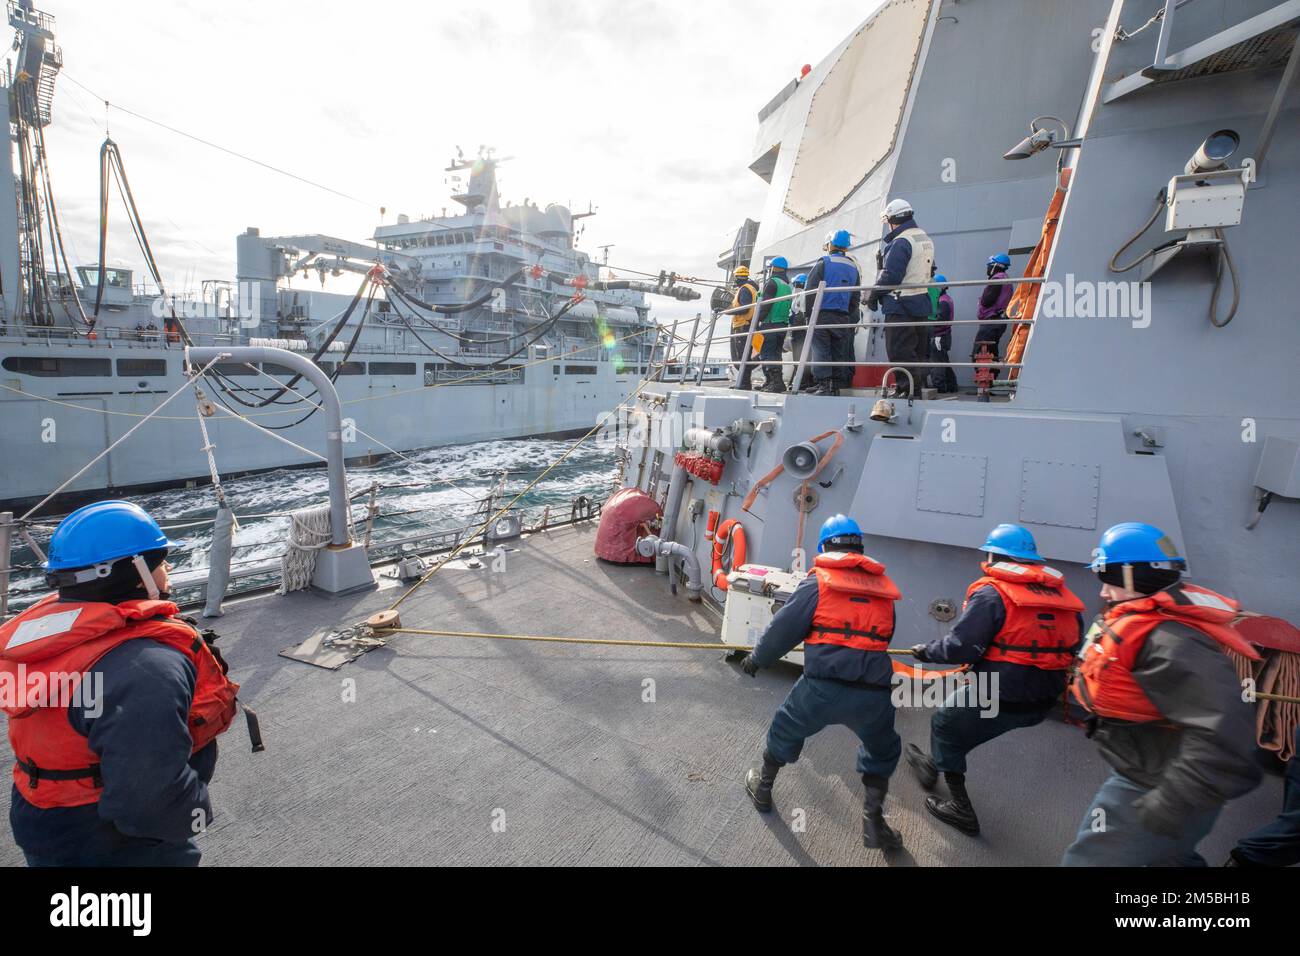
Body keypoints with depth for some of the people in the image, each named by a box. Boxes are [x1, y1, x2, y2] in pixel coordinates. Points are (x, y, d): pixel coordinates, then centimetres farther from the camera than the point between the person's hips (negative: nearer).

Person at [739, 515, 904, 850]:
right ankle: (873, 821, 27)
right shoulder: (883, 585, 12)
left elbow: (783, 628, 2)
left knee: (786, 730, 26)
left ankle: (763, 787, 43)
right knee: (882, 751, 30)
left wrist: (757, 657, 18)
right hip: (873, 693, 2)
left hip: (822, 687, -2)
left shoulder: (819, 580, 1)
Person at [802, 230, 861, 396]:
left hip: (822, 314, -5)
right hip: (843, 317, 5)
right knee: (838, 352, 6)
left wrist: (808, 312, -2)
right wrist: (849, 318, 18)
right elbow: (856, 297, 16)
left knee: (821, 350, -6)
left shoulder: (824, 262, -2)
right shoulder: (854, 267, 15)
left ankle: (823, 383, -14)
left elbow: (811, 289, -7)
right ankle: (836, 385, 5)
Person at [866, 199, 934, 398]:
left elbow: (891, 275, -18)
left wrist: (874, 295, -8)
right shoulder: (926, 239, 16)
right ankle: (915, 388, 18)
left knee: (899, 350, -8)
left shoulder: (901, 242, -14)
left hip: (900, 305, -9)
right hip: (921, 301, 9)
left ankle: (908, 390, -10)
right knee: (916, 349, 12)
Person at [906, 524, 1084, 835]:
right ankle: (934, 765, 46)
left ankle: (960, 807, 24)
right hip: (1042, 704, 7)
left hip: (1000, 699, -7)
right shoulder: (1062, 594, 5)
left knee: (945, 723, 18)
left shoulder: (992, 592, -15)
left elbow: (960, 646, -19)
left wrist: (927, 651, -2)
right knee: (964, 722, 28)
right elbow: (1074, 647, 11)